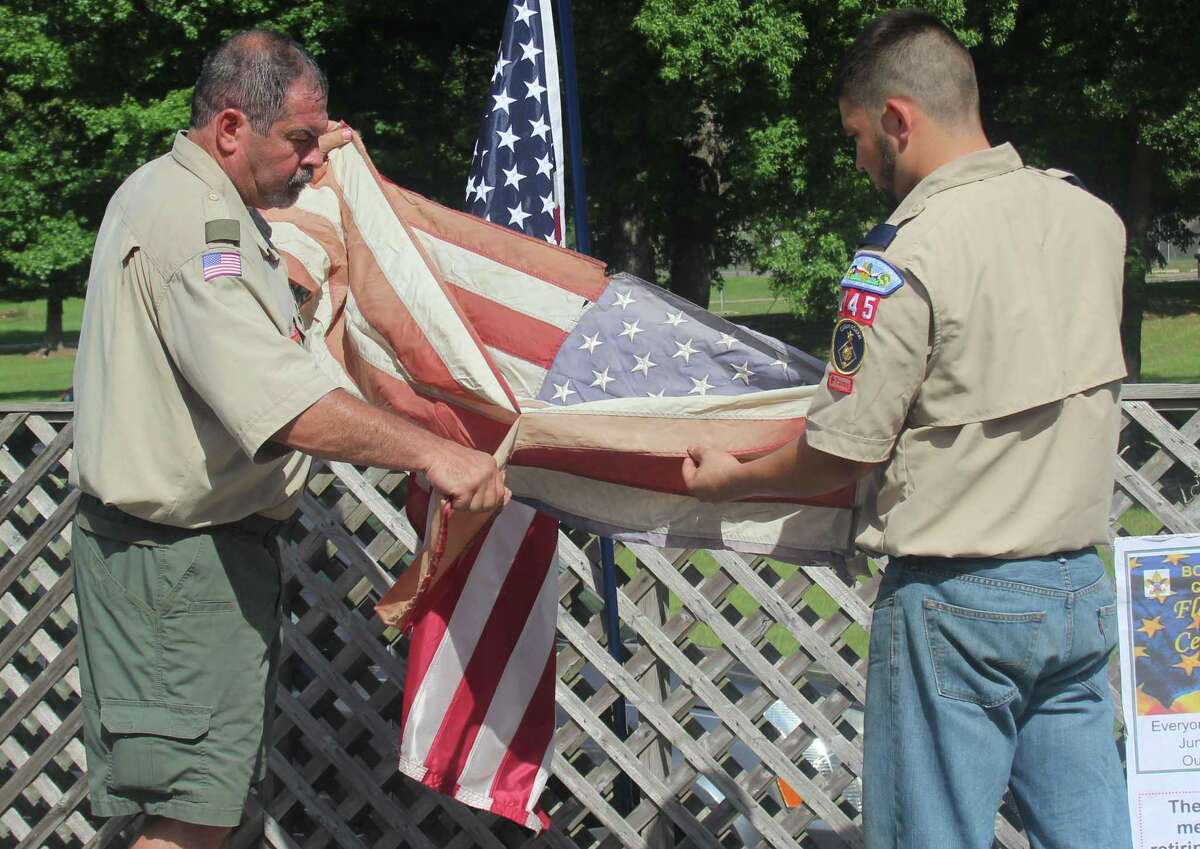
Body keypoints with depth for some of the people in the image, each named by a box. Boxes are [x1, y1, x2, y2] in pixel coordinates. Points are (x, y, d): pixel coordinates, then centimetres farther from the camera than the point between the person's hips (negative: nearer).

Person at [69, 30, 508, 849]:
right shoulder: (194, 225, -21)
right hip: (180, 556, -11)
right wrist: (431, 452, -35)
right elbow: (278, 398, -33)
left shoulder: (160, 190, 14)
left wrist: (313, 157, 30)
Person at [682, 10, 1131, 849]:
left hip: (957, 602, -6)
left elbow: (841, 454, -11)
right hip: (1082, 589, 7)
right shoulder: (1093, 218, 4)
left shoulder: (903, 259, -16)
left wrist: (733, 477, 7)